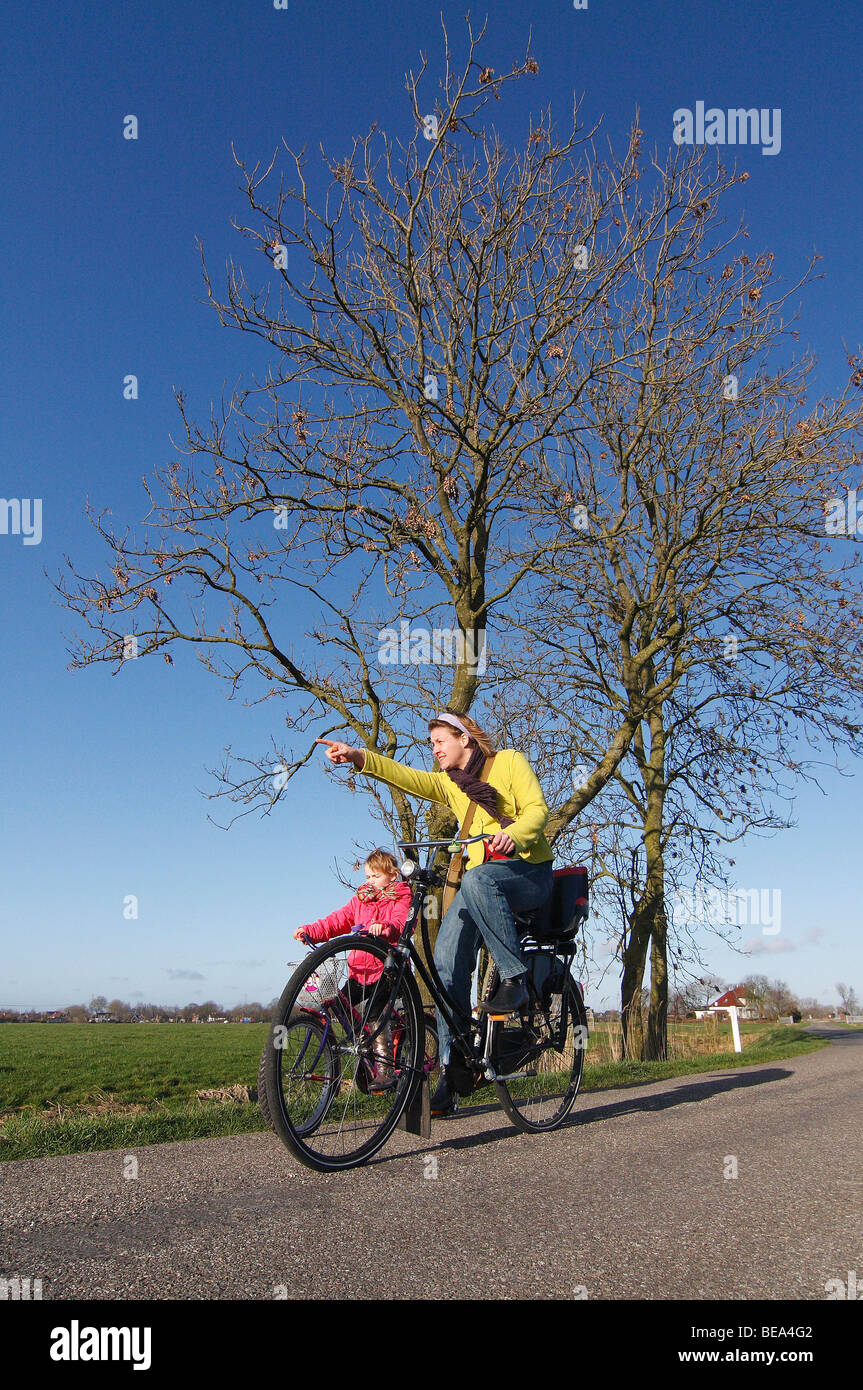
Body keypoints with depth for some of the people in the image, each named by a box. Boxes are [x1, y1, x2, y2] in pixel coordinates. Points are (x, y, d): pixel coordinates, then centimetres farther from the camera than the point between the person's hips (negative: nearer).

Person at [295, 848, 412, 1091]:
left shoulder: (401, 898, 0)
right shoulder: (360, 899, 18)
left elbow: (402, 922, -20)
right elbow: (337, 921, 11)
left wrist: (385, 927, -43)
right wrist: (309, 930, -6)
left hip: (387, 967, -6)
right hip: (360, 970, 6)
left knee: (374, 1012, -24)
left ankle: (386, 1071, -13)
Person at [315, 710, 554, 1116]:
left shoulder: (509, 761, 4)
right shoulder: (449, 783, 17)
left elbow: (537, 809, -8)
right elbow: (406, 776, -1)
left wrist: (513, 835, -31)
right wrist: (358, 757, -19)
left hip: (529, 873, -5)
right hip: (480, 883, 5)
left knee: (477, 879, -38)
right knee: (447, 960, -15)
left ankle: (514, 978, -26)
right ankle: (452, 1072, -9)